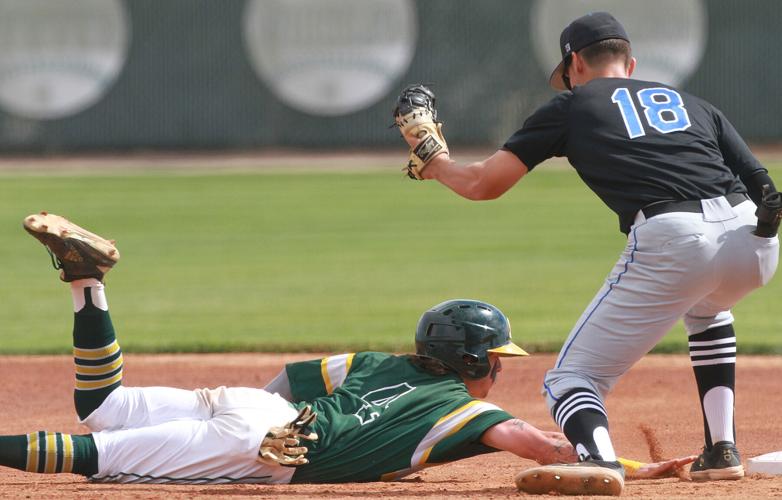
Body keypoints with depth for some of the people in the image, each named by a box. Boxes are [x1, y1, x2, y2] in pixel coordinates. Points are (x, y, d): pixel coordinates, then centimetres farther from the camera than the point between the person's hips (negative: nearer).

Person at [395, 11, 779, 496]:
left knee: (572, 377, 6)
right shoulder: (694, 104, 30)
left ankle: (598, 457, -27)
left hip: (669, 241, -5)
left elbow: (481, 183, 22)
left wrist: (434, 162, 38)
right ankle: (722, 452, 29)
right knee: (706, 309, 41)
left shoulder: (573, 105, 21)